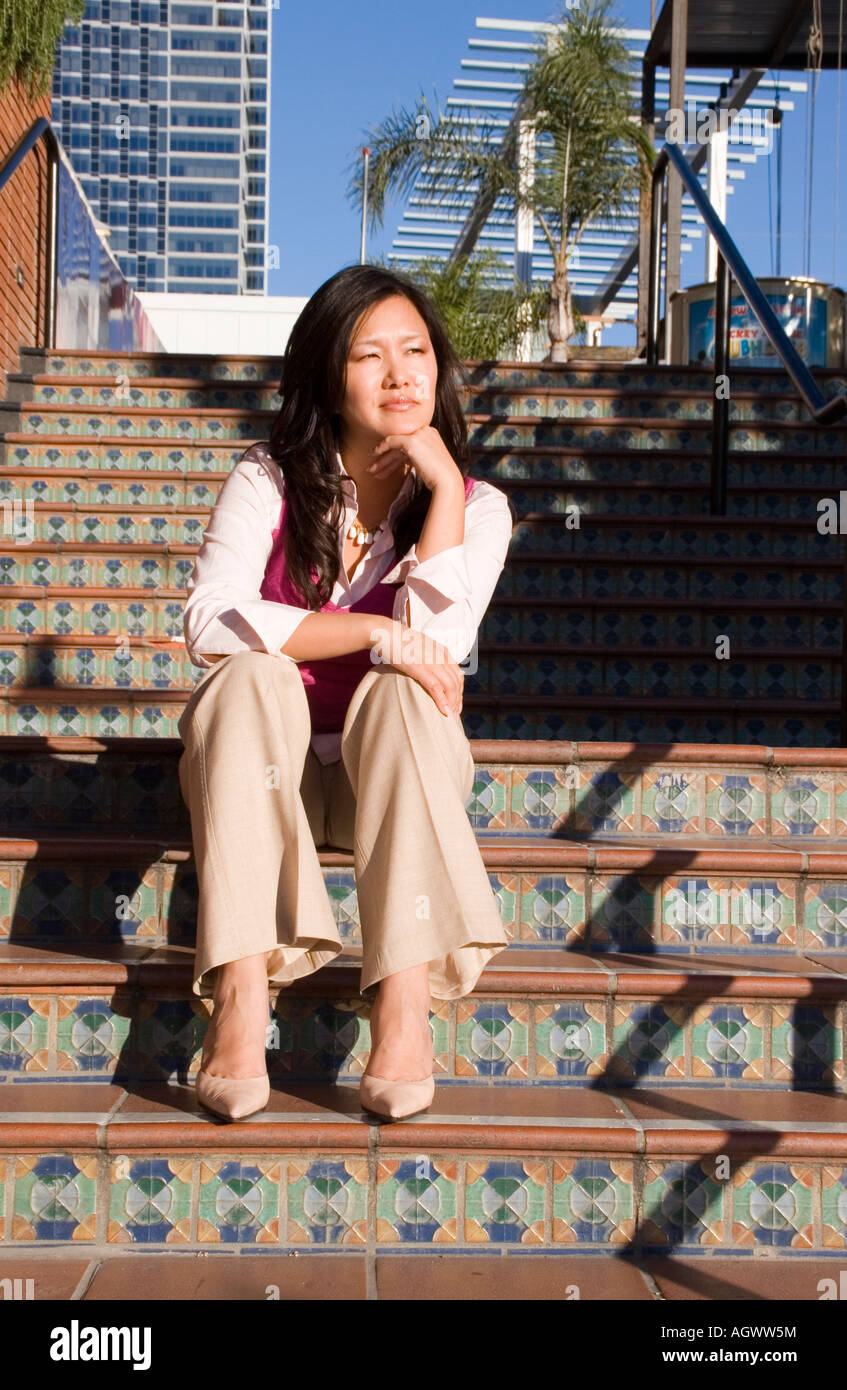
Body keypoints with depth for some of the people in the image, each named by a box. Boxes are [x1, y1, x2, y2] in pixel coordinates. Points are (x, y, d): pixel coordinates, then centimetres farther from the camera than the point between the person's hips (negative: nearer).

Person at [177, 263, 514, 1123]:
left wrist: (443, 486, -20)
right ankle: (239, 997, -39)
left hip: (397, 780, 0)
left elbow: (433, 645, -21)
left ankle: (405, 1003, -39)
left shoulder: (476, 506, -3)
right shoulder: (267, 483, -5)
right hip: (269, 774, 0)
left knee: (396, 693, -31)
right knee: (250, 678, -30)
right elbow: (209, 620, -21)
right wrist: (377, 635, -26)